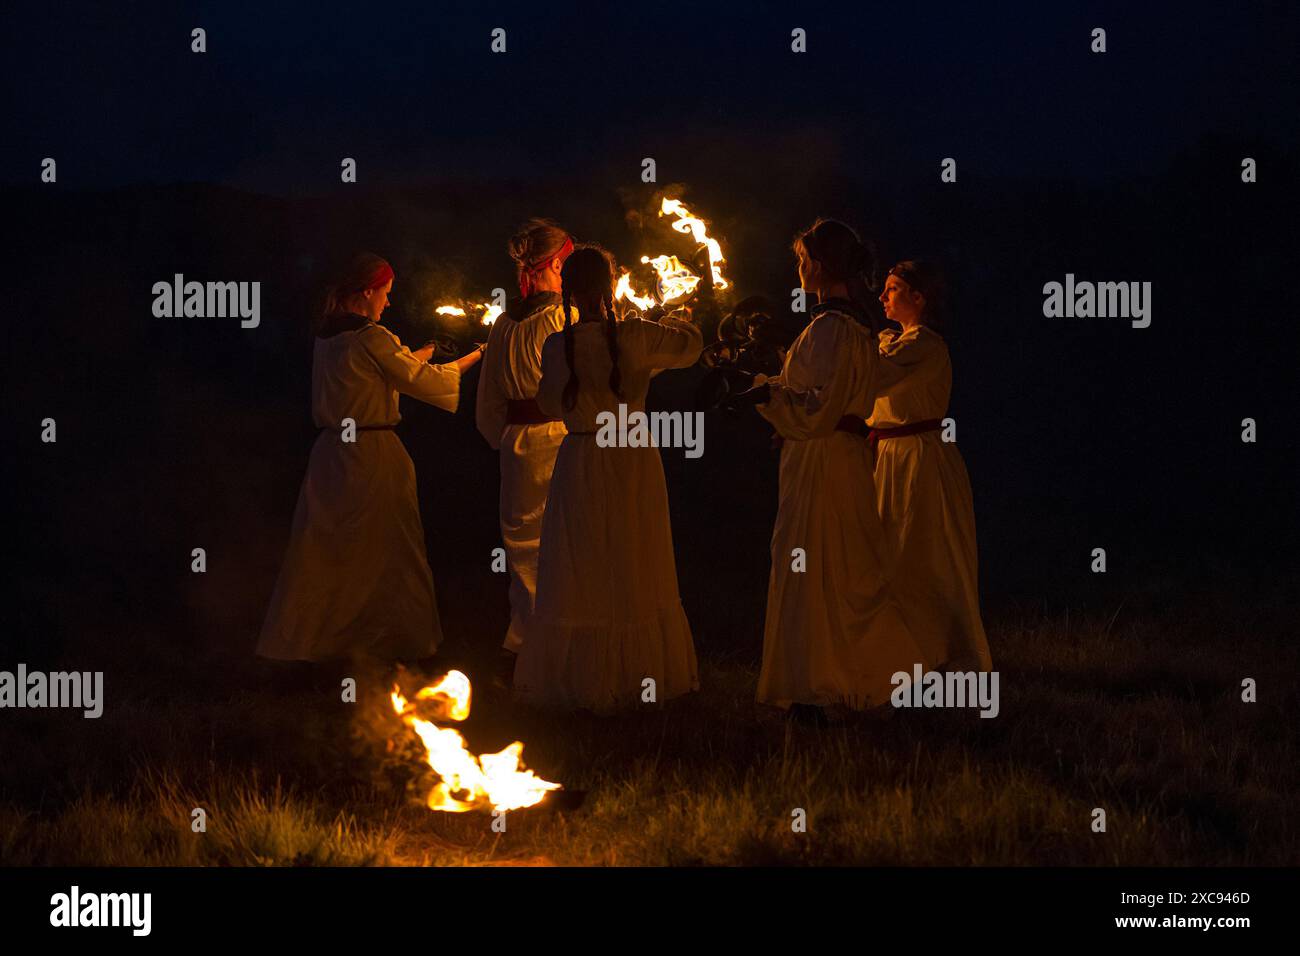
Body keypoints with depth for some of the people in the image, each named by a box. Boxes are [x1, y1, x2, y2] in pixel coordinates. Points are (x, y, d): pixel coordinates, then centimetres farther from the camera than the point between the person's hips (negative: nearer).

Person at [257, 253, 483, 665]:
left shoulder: (326, 339, 7)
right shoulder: (372, 339, -16)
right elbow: (423, 380, -6)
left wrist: (423, 354, 30)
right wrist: (473, 357, 7)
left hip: (330, 451, 7)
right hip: (373, 455, -7)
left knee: (319, 548, 10)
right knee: (387, 550, 5)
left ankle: (295, 637, 11)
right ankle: (403, 638, 15)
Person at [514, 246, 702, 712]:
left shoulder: (556, 346, -9)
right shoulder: (635, 336, -12)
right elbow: (691, 343, 5)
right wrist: (673, 324, 26)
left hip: (581, 464, 0)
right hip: (634, 463, 0)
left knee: (582, 574, 8)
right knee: (638, 574, 12)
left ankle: (584, 681, 9)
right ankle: (638, 675, 20)